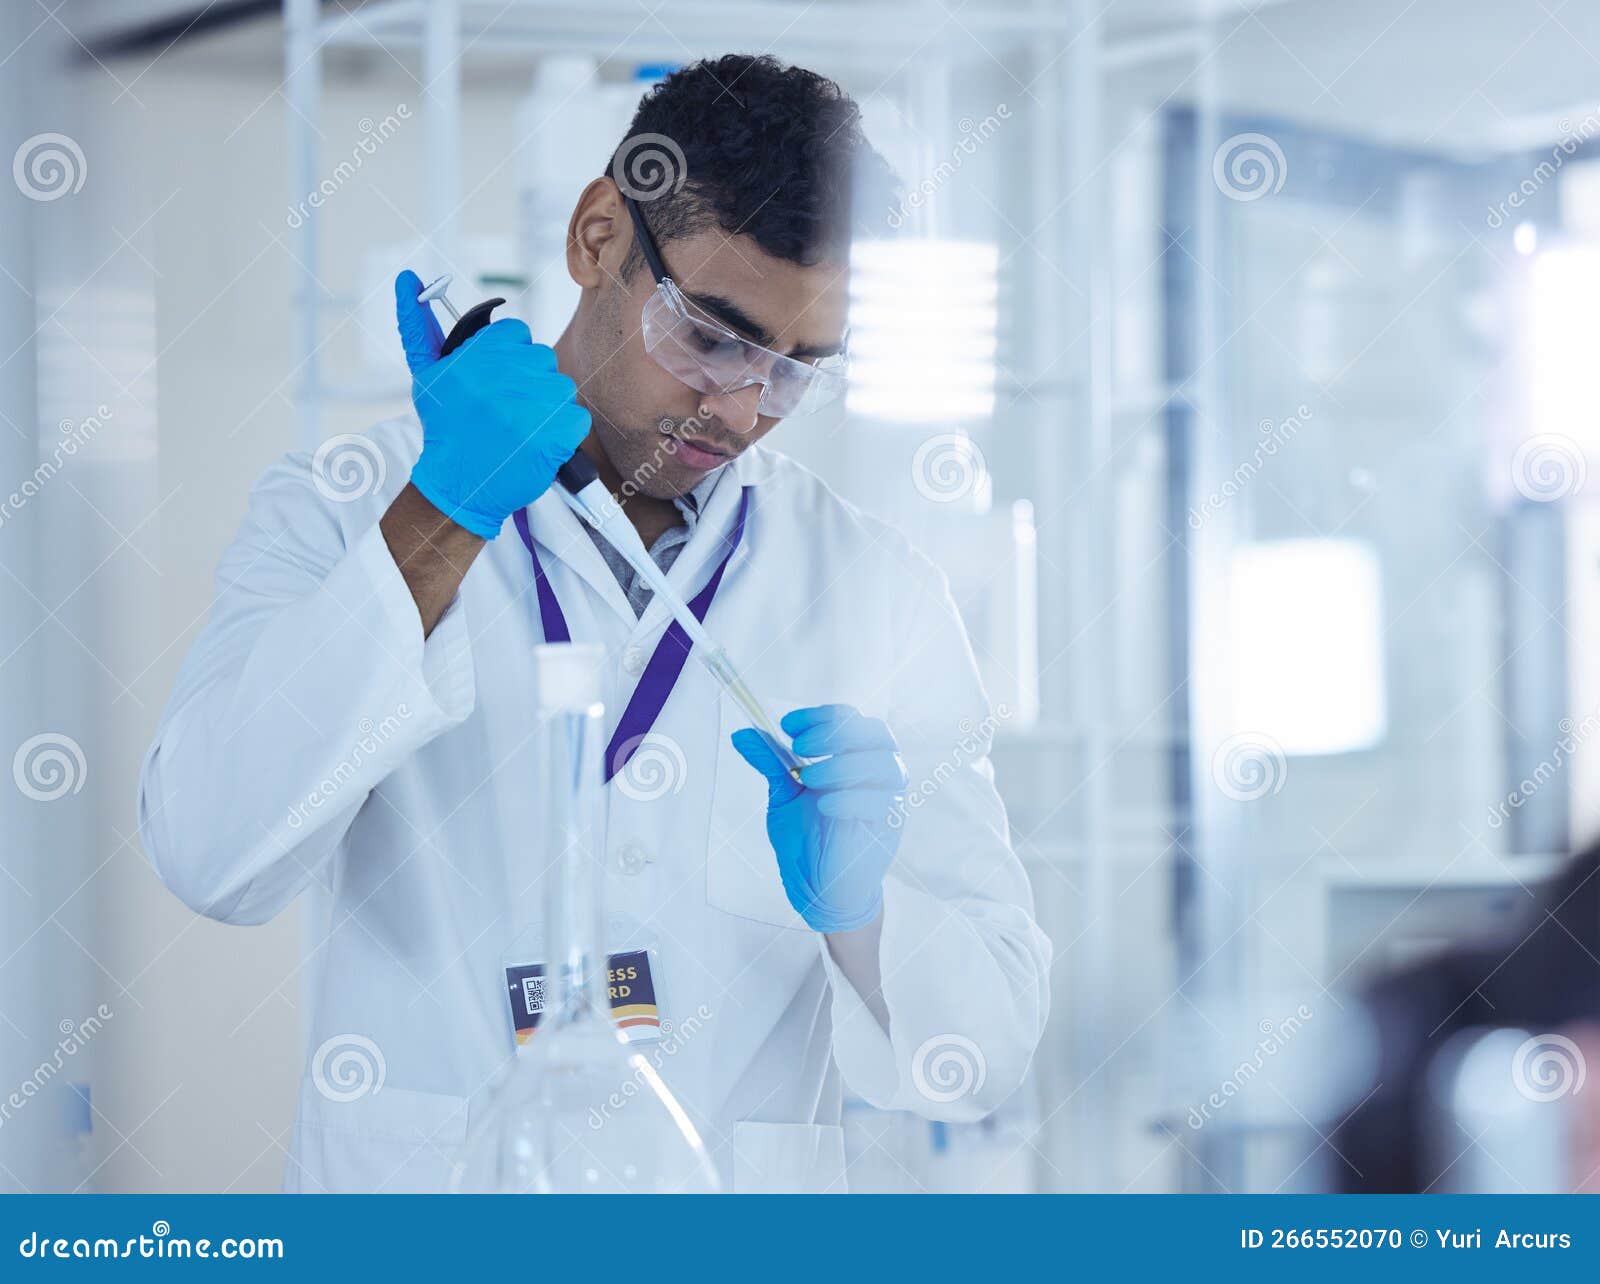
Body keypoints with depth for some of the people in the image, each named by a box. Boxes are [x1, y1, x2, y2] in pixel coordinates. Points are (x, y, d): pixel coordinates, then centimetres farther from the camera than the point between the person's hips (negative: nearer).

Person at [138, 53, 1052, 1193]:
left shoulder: (882, 595, 8)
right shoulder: (339, 514, 6)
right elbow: (213, 857, -10)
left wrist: (855, 908, -13)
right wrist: (438, 523, -12)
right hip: (411, 1192, -2)